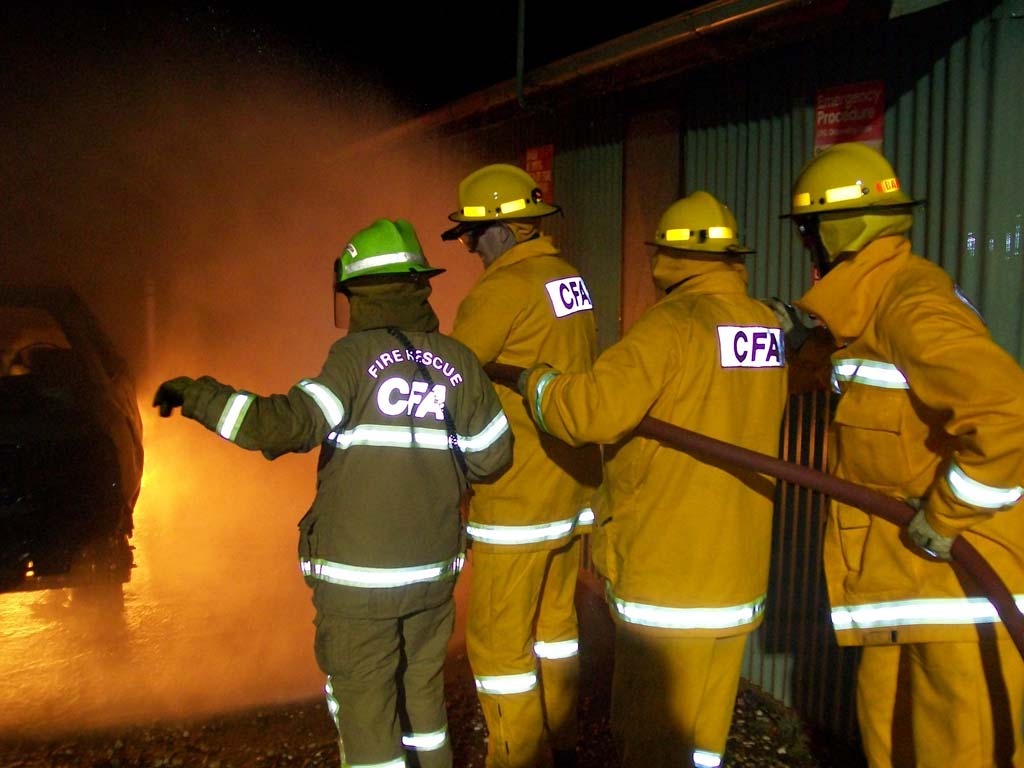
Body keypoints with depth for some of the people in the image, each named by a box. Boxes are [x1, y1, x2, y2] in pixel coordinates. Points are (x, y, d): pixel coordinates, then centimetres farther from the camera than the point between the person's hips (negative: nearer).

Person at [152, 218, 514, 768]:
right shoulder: (459, 362, 1)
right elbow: (491, 457, 2)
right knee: (423, 696, 23)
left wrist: (200, 396, -14)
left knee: (364, 713, 10)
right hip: (433, 571, 5)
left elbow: (290, 423, -23)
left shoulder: (357, 355, -12)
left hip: (358, 577, -5)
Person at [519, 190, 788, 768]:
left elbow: (593, 411, -27)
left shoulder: (673, 325, -17)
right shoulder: (770, 328, 5)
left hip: (669, 573, -7)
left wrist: (537, 381, -8)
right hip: (742, 571, 7)